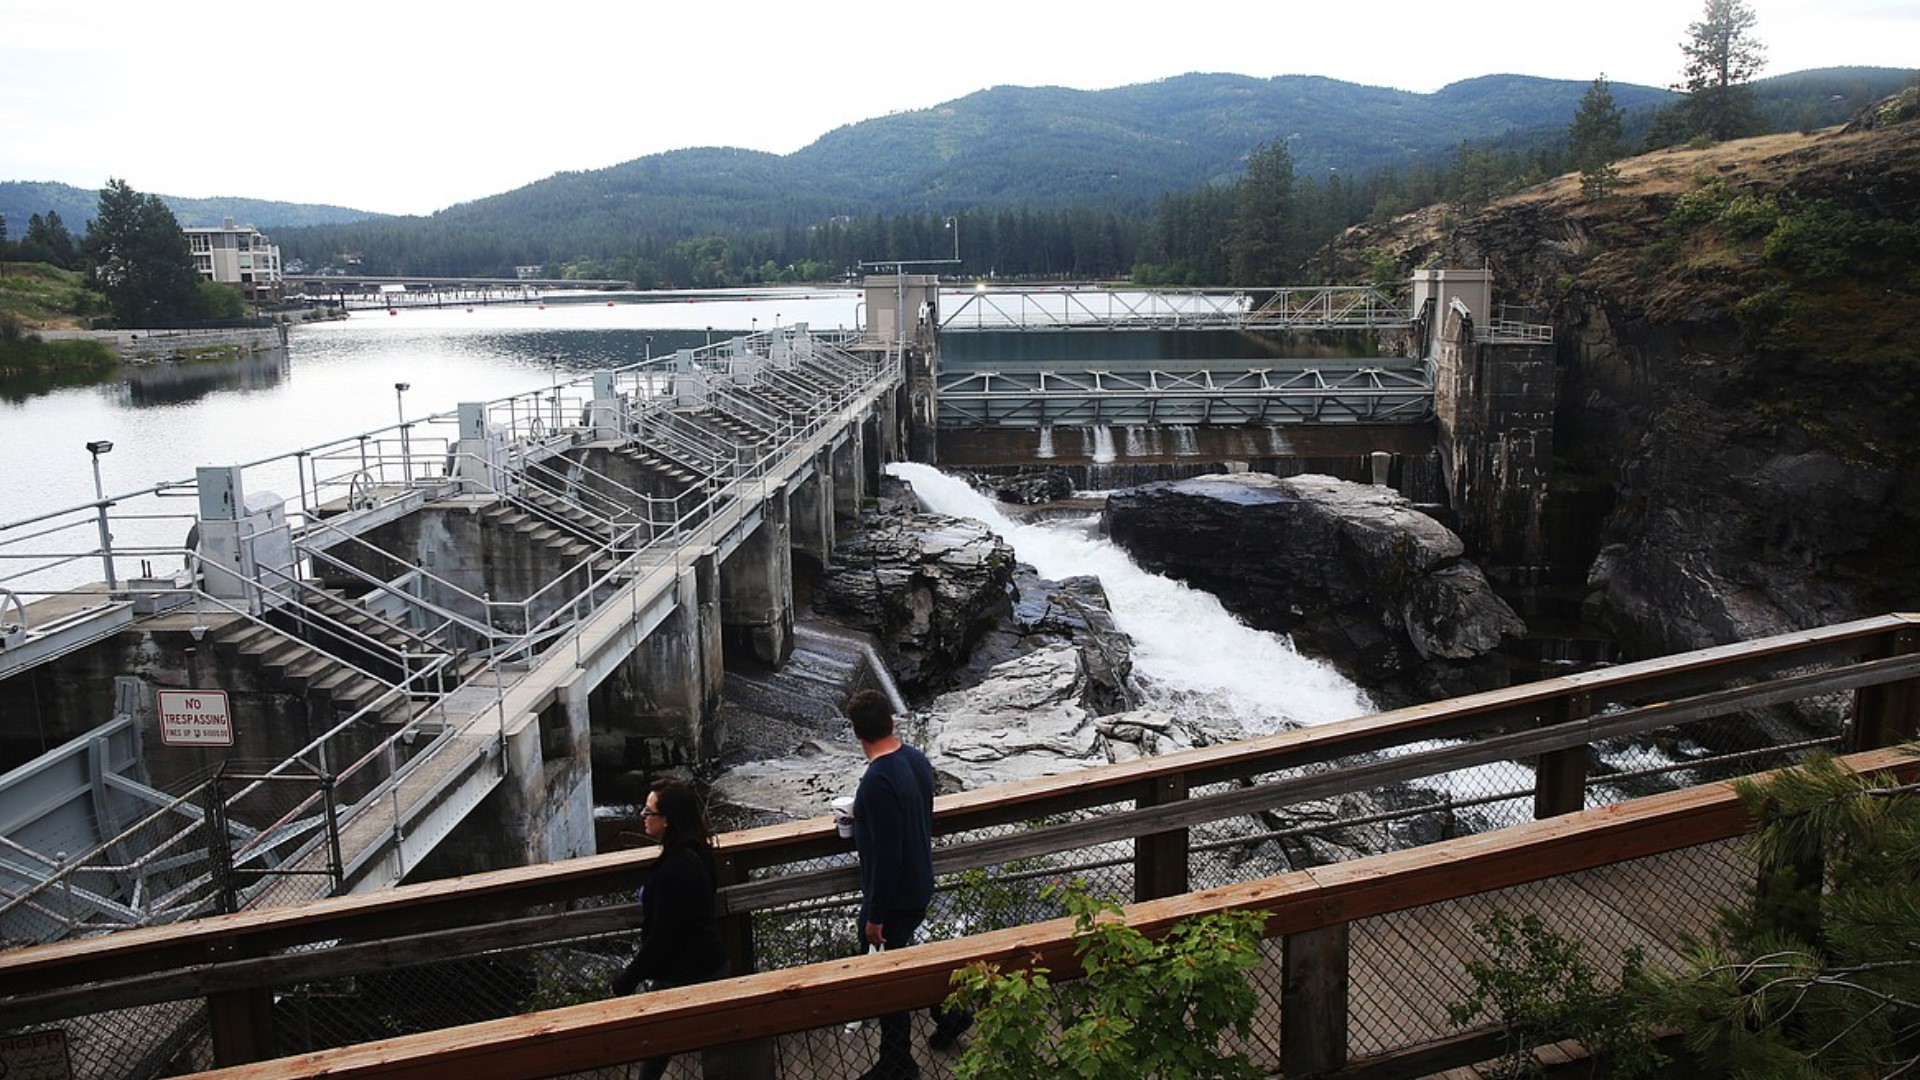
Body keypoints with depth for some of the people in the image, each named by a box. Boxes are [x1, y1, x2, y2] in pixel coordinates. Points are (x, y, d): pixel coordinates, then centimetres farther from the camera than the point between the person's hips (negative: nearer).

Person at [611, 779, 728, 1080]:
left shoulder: (675, 869, -29)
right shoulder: (697, 853, 0)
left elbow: (662, 937, -23)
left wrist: (628, 979, -15)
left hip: (683, 976, -10)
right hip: (708, 964, 10)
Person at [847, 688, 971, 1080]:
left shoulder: (878, 781, -30)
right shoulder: (917, 759, -2)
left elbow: (886, 856, -28)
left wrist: (875, 915, -19)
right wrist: (862, 818, 25)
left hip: (894, 897, -8)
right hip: (920, 887, 9)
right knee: (899, 955, 27)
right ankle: (950, 1010, 38)